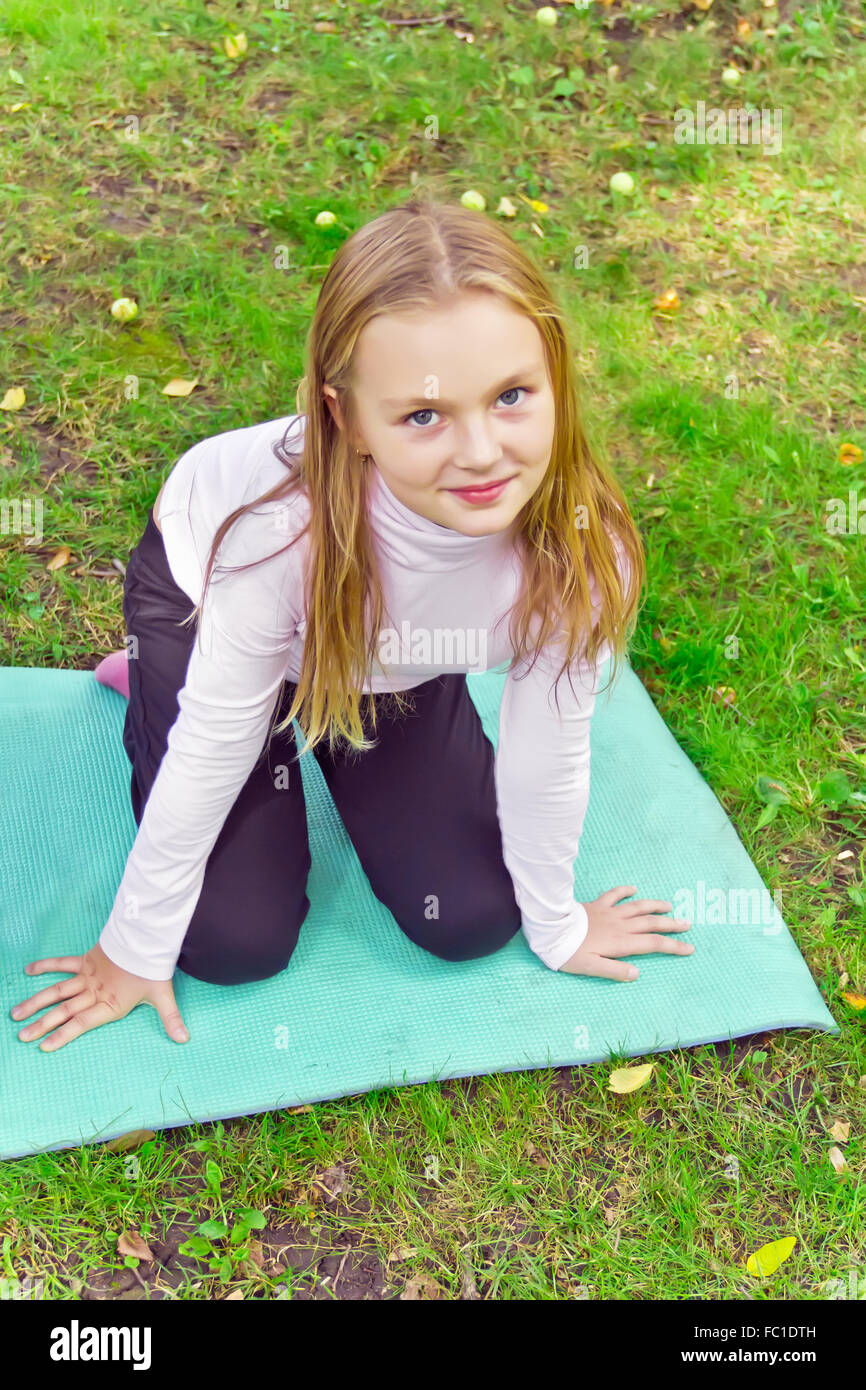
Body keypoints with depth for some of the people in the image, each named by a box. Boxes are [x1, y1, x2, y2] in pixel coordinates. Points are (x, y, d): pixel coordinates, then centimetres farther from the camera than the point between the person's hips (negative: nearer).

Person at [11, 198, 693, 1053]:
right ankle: (155, 691, 19)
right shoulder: (282, 528, -42)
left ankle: (325, 726, 25)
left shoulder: (581, 547, -35)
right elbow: (211, 754, -26)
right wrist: (135, 950, -12)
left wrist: (556, 928, -1)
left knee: (469, 922, 2)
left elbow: (546, 754, -17)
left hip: (394, 653, 3)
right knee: (235, 940, -5)